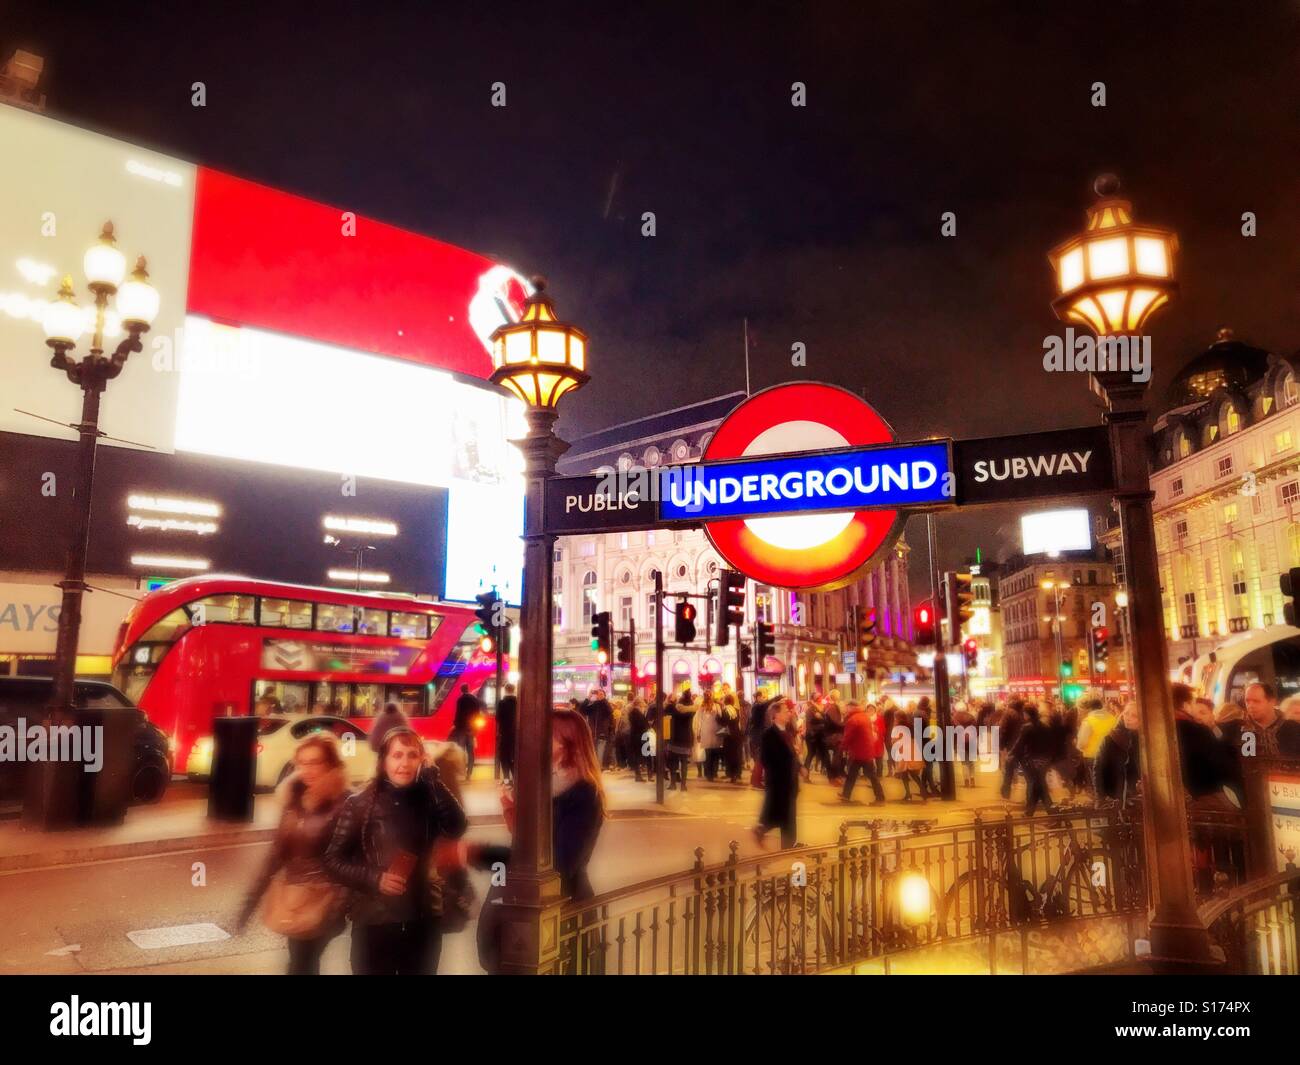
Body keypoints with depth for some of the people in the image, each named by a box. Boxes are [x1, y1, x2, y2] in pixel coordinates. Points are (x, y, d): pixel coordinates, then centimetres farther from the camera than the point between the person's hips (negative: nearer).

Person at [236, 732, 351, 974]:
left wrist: (338, 909, -23)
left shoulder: (346, 804, -15)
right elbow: (278, 852, 10)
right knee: (305, 965, 16)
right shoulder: (294, 799, 4)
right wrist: (251, 900, 8)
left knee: (300, 967, -5)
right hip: (291, 898, 6)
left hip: (321, 901, -6)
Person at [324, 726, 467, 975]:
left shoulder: (429, 801, 2)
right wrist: (374, 879, -16)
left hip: (423, 922, 2)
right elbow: (333, 861, -3)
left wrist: (433, 777, -16)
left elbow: (456, 828, -16)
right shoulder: (359, 804, -4)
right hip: (373, 924, -2)